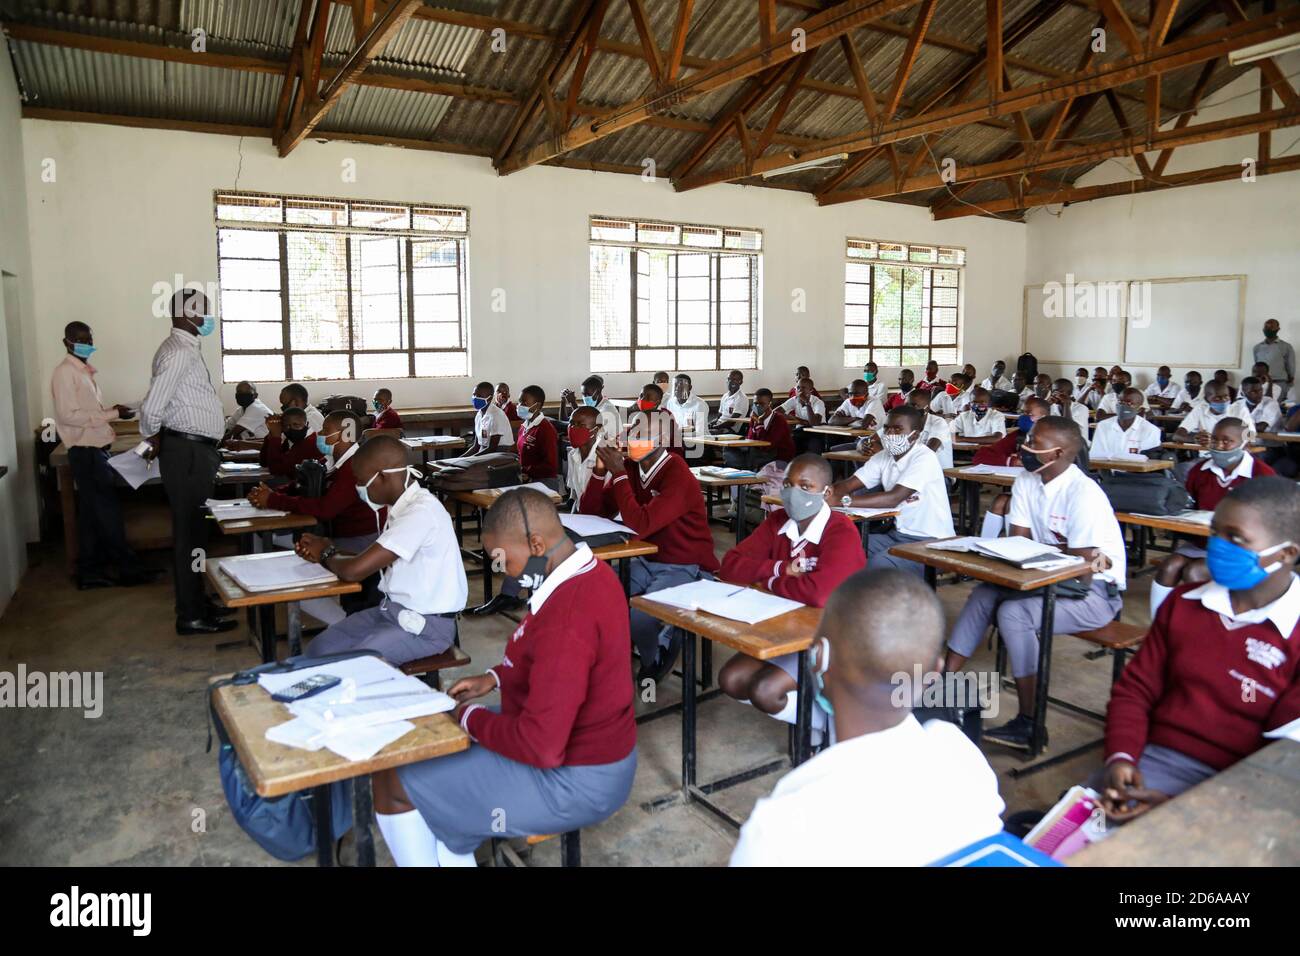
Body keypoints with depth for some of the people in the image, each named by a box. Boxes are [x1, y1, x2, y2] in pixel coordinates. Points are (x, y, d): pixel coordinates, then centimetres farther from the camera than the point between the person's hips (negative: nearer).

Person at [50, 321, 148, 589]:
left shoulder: (85, 371, 16)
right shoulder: (65, 372, -12)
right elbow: (69, 415, -19)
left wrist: (111, 412, 7)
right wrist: (112, 414, -19)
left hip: (95, 448, 9)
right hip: (85, 451, -9)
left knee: (92, 512, 12)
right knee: (108, 510, -4)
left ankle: (90, 571, 19)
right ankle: (127, 568, 3)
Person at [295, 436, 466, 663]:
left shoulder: (421, 512, -25)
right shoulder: (403, 506, 5)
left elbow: (355, 570, -24)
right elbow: (372, 561, 15)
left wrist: (327, 555, -3)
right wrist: (328, 550, 2)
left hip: (426, 626, -9)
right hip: (394, 610, 9)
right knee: (320, 648, 1)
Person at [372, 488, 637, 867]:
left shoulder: (564, 620, -33)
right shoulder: (590, 571, -2)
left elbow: (542, 746, -31)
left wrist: (469, 718, -15)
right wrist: (495, 678, 6)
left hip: (573, 779, -10)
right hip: (588, 746, 10)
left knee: (392, 781, -2)